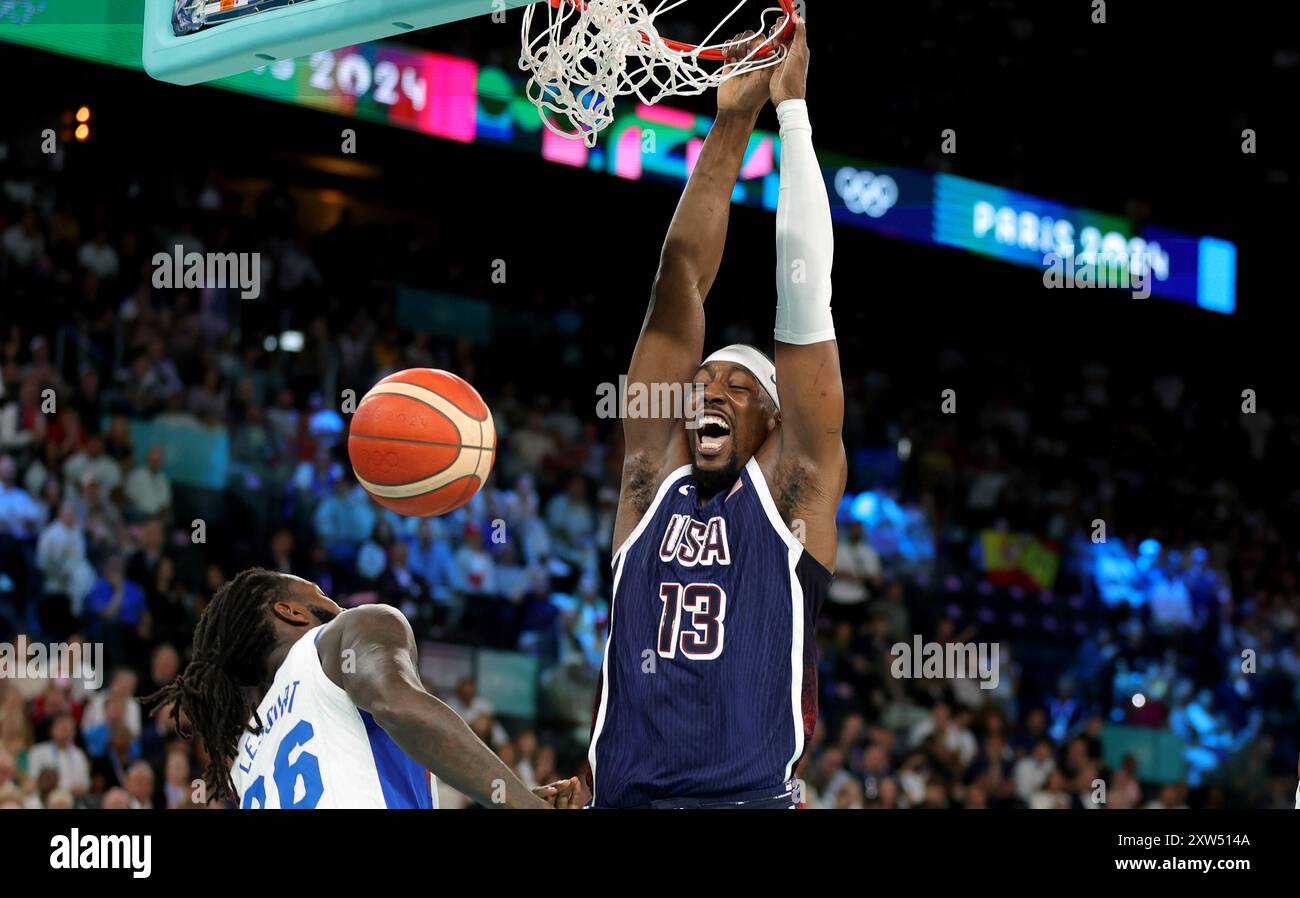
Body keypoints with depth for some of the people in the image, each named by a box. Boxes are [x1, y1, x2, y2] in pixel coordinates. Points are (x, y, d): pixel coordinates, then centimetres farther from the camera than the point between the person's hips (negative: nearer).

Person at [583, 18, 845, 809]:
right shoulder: (653, 473, 16)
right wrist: (730, 126, 12)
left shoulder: (793, 484, 9)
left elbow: (805, 292, 6)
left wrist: (793, 109, 8)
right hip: (624, 795, 3)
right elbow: (681, 282, 14)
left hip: (752, 795, -3)